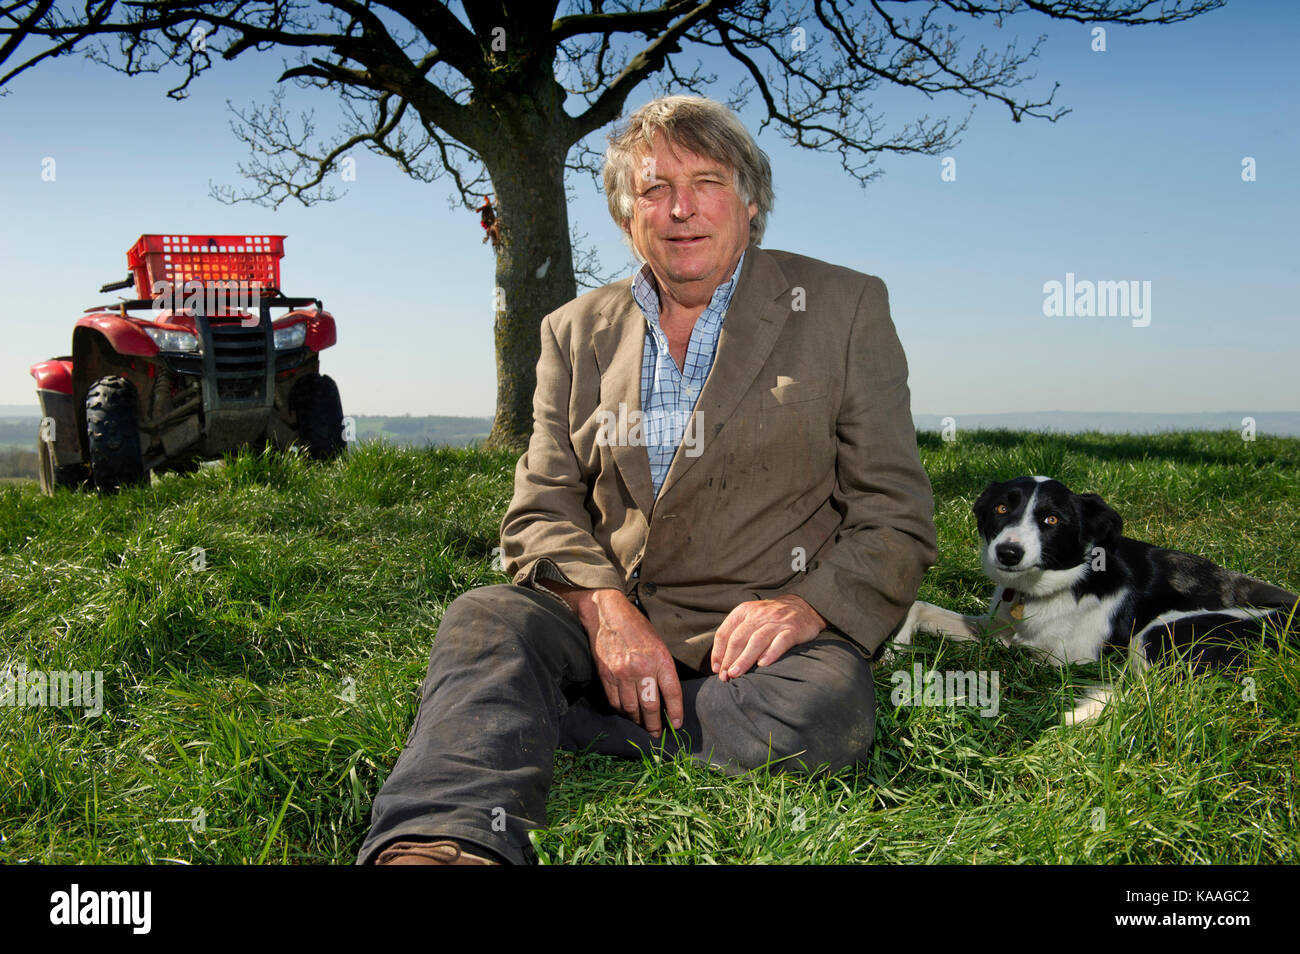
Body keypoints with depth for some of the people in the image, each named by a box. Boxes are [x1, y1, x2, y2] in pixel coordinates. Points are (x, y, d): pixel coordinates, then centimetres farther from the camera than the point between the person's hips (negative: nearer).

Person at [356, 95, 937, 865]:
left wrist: (808, 605, -16)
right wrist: (605, 609, -14)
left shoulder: (843, 308, 6)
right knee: (486, 618, -28)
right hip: (608, 620, 2)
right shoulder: (577, 332, 15)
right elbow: (542, 510, 8)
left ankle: (505, 726, -26)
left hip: (759, 636, -1)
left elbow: (897, 520, 3)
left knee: (822, 716, -34)